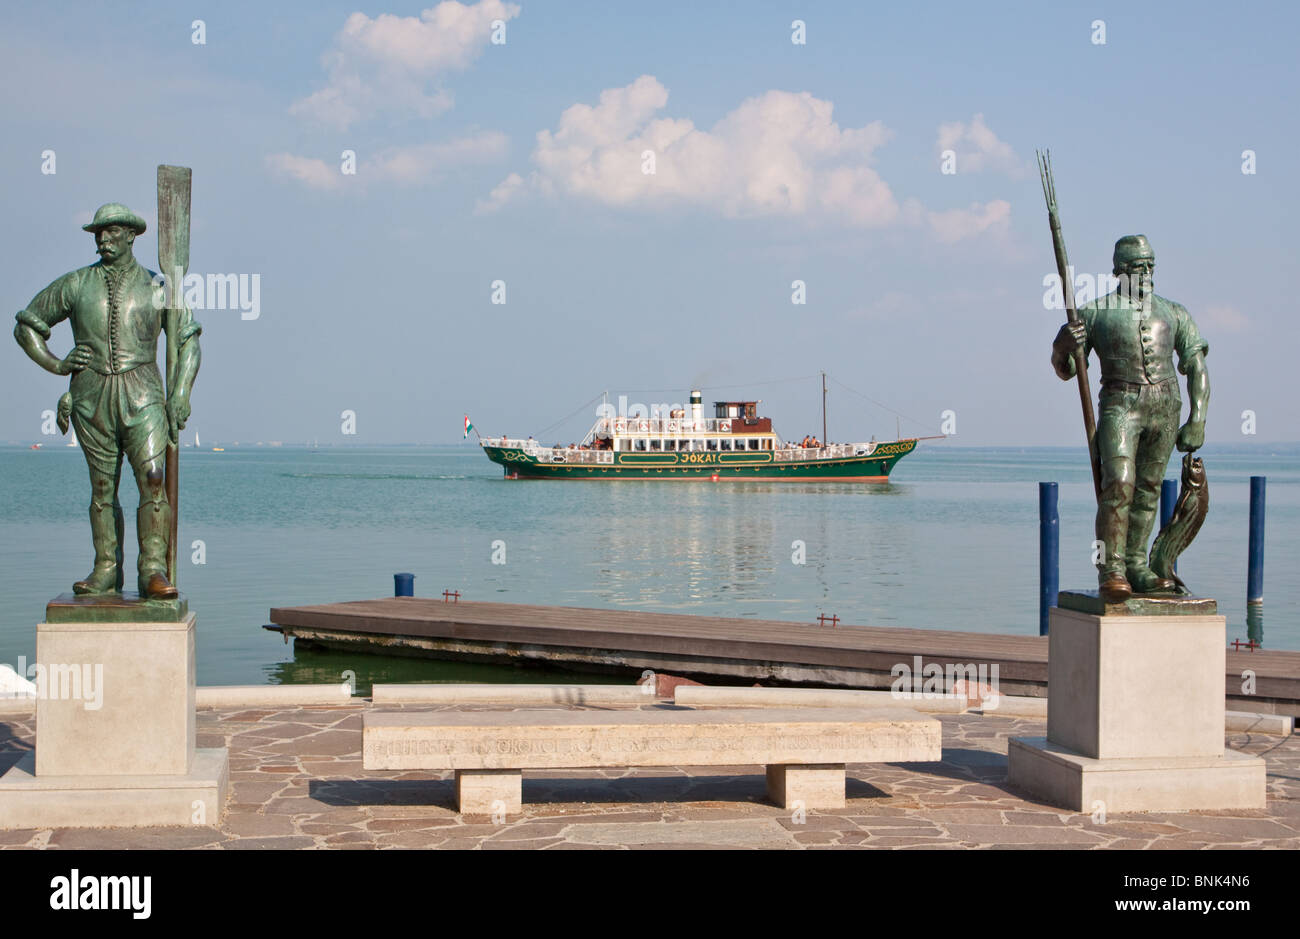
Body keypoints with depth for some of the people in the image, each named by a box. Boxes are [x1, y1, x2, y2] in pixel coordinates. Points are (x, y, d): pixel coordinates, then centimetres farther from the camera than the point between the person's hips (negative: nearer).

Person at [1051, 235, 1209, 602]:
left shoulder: (1174, 314, 17)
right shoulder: (1096, 311, 10)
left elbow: (1197, 368, 14)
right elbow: (1066, 370, 10)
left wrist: (1197, 419, 3)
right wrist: (1063, 345, -14)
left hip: (1165, 407, 4)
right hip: (1121, 405, -4)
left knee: (1148, 490, 5)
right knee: (1119, 483, -19)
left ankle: (1135, 566, 13)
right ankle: (1111, 571, -20)